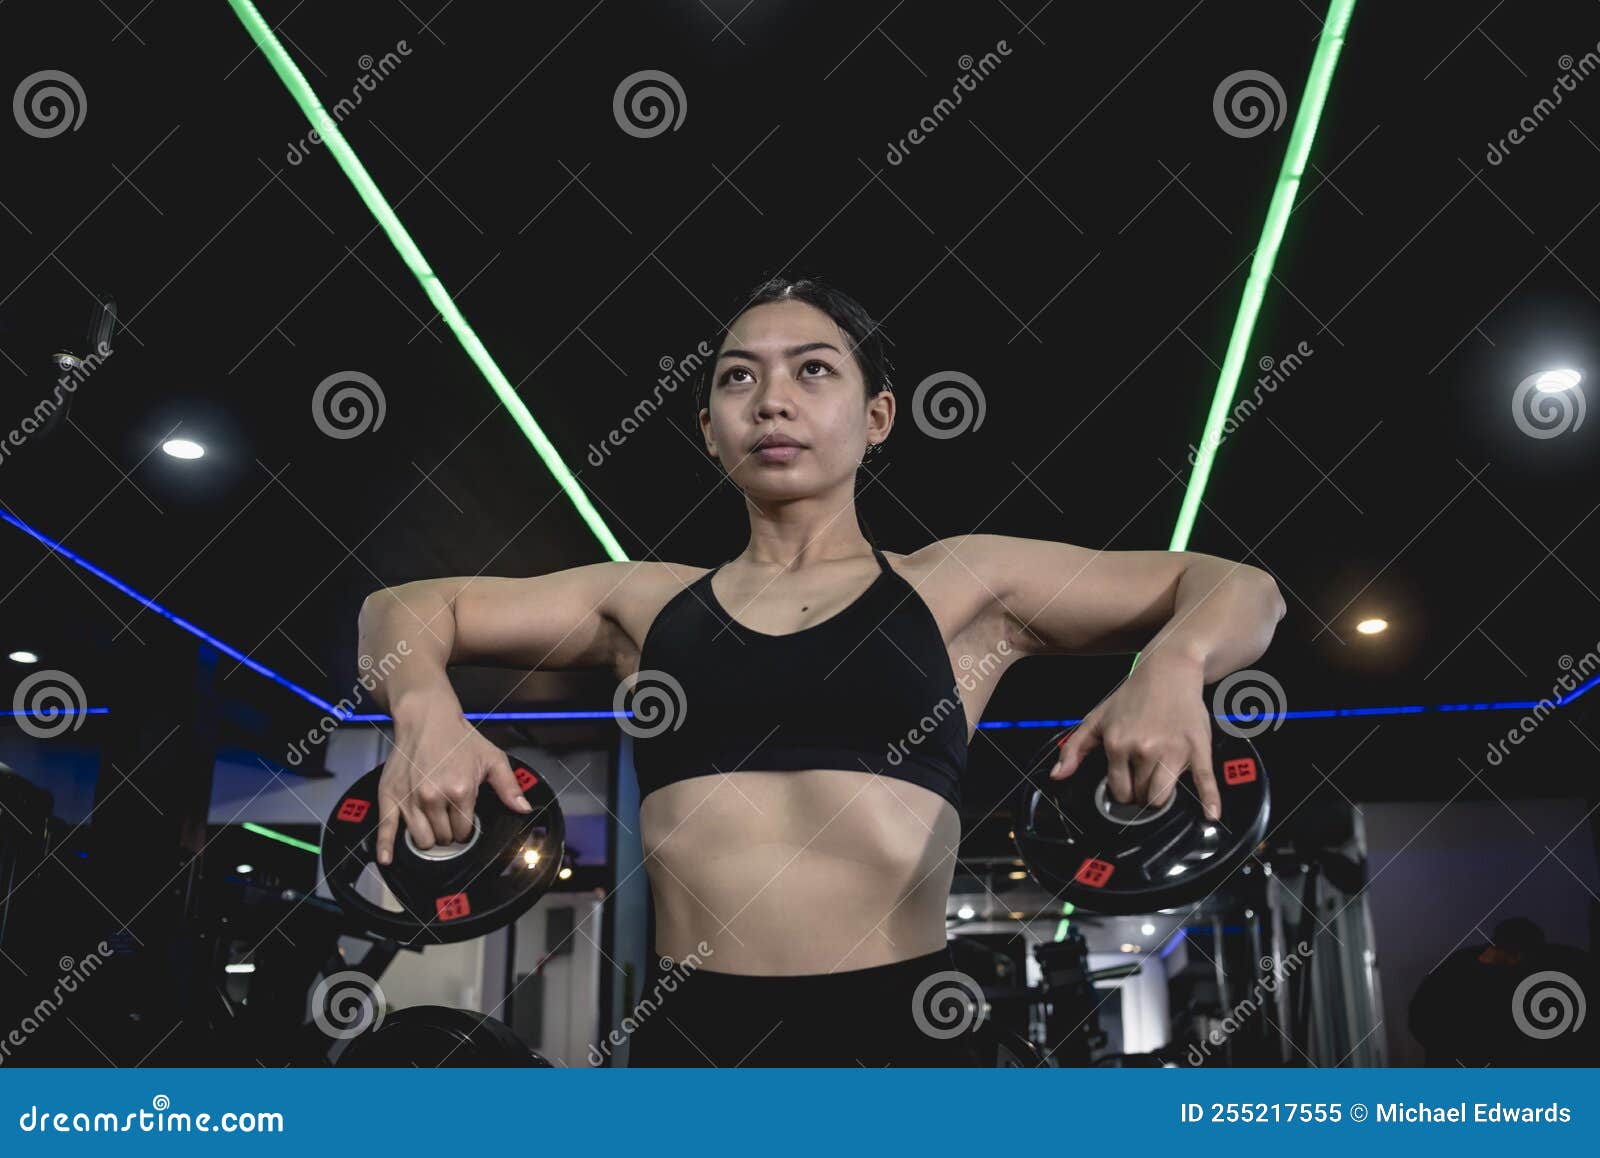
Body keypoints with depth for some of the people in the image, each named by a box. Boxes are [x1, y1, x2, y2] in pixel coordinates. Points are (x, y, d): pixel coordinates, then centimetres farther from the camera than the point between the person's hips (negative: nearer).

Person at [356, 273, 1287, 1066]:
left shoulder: (961, 585, 6)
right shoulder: (647, 601, 12)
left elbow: (1238, 590, 8)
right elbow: (408, 607, 19)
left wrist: (1171, 669, -15)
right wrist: (427, 711, -5)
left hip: (895, 1033, -1)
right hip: (689, 1038, 2)